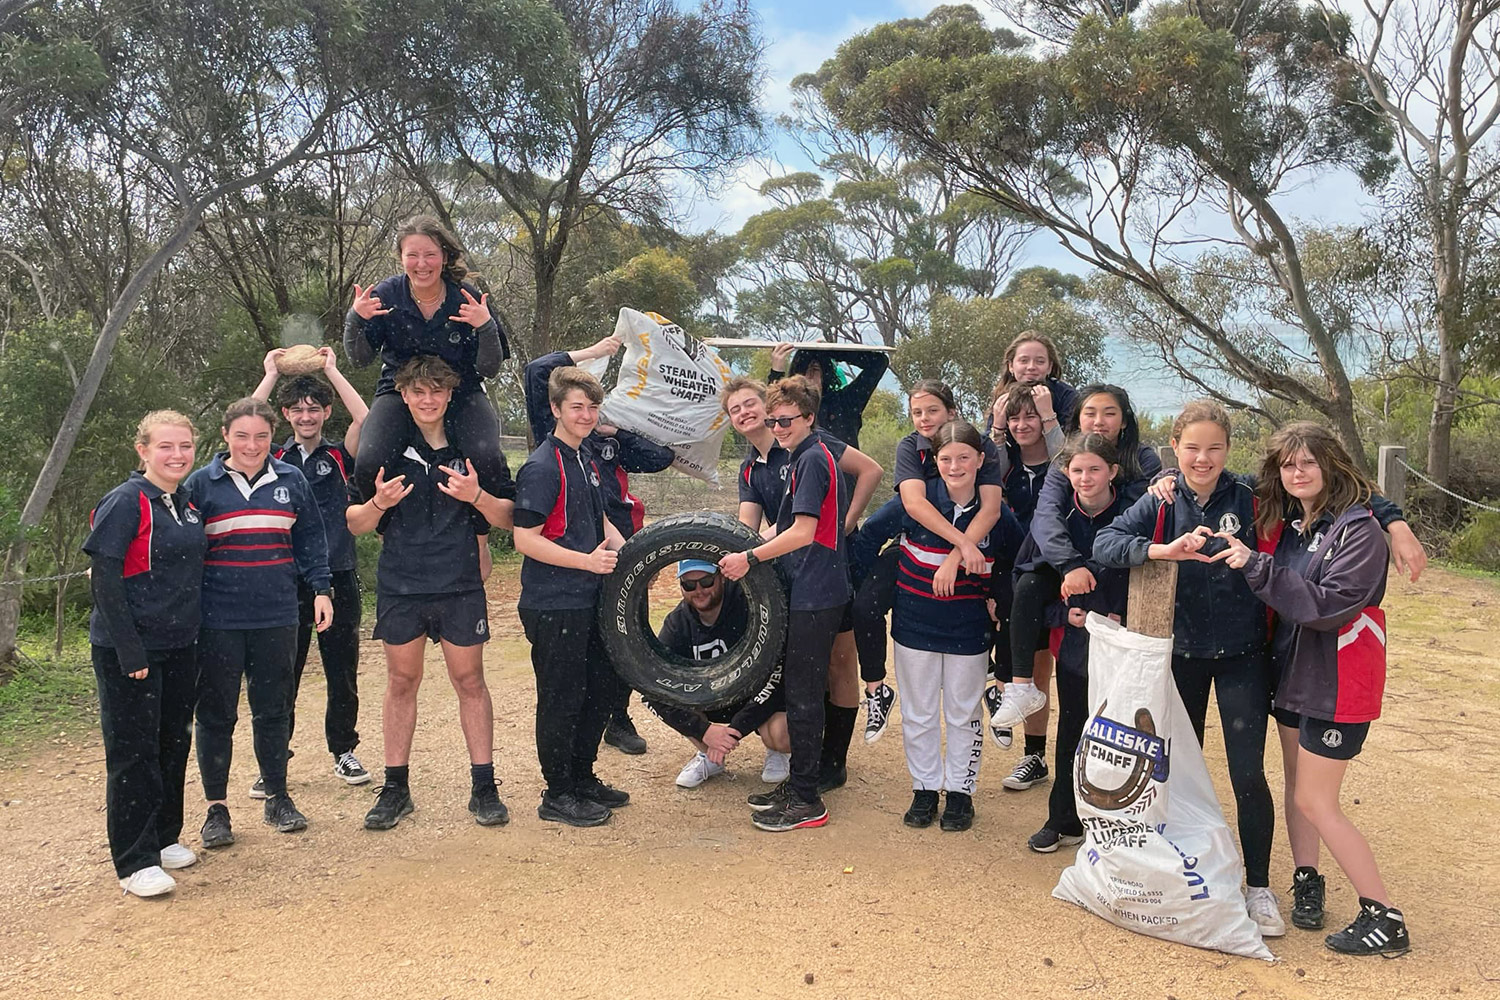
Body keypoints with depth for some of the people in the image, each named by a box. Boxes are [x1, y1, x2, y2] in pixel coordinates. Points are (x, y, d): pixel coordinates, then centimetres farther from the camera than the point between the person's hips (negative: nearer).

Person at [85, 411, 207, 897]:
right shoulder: (125, 503, -12)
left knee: (173, 745, 14)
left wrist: (190, 635, 13)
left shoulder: (186, 505, 9)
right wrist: (129, 650, -19)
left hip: (179, 647, 7)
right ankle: (135, 861, 8)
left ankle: (164, 837, 29)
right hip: (128, 651, -7)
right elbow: (105, 579, -16)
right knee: (133, 752, 0)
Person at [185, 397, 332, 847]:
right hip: (219, 620, -2)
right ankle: (216, 807, 19)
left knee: (273, 709, 11)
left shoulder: (291, 480, 5)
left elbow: (311, 539, 12)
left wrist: (321, 589, 4)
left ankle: (278, 797, 25)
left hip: (277, 617, 2)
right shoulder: (201, 484, -2)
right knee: (216, 714, 6)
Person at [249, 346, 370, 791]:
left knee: (343, 673, 9)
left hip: (338, 577, 0)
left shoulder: (339, 456, 5)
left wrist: (332, 370, -7)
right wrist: (271, 374, -6)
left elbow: (364, 419, -12)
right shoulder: (274, 460, 7)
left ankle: (344, 751, 24)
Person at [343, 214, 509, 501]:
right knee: (368, 465, -25)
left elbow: (489, 370, -9)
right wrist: (356, 319, -21)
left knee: (486, 458, -30)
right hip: (400, 389, 1)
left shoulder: (468, 298, -12)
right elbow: (360, 359, -2)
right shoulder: (386, 295, -9)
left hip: (461, 391, -1)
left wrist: (486, 327, -27)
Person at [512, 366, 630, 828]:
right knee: (562, 698, 1)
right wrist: (587, 560, -22)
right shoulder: (542, 467, -15)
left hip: (587, 599, 9)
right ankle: (558, 795, 15)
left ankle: (583, 777, 31)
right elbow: (525, 539, -19)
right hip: (552, 605, -9)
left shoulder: (586, 458, 12)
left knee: (603, 688, 16)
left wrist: (626, 550, 6)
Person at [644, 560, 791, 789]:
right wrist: (704, 730, -29)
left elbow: (773, 675, -27)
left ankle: (777, 753, 4)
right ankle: (708, 756, 2)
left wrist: (734, 729, -30)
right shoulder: (678, 622, -12)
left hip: (759, 699, -4)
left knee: (778, 733, -36)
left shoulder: (751, 606, -25)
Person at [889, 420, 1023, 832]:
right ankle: (924, 789, 26)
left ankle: (960, 791, 27)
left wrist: (995, 598, -3)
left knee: (964, 714, 11)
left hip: (969, 630, 0)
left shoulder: (997, 515, -9)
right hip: (915, 624, 0)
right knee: (918, 714, 11)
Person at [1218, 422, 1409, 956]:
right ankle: (1306, 881, 33)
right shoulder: (1281, 522, 3)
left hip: (1337, 681, -7)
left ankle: (1384, 918, 10)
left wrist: (1256, 567, -29)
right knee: (1296, 783, 16)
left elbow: (1331, 605, -26)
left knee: (1314, 802, -3)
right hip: (1292, 670, 7)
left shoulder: (1358, 528, -17)